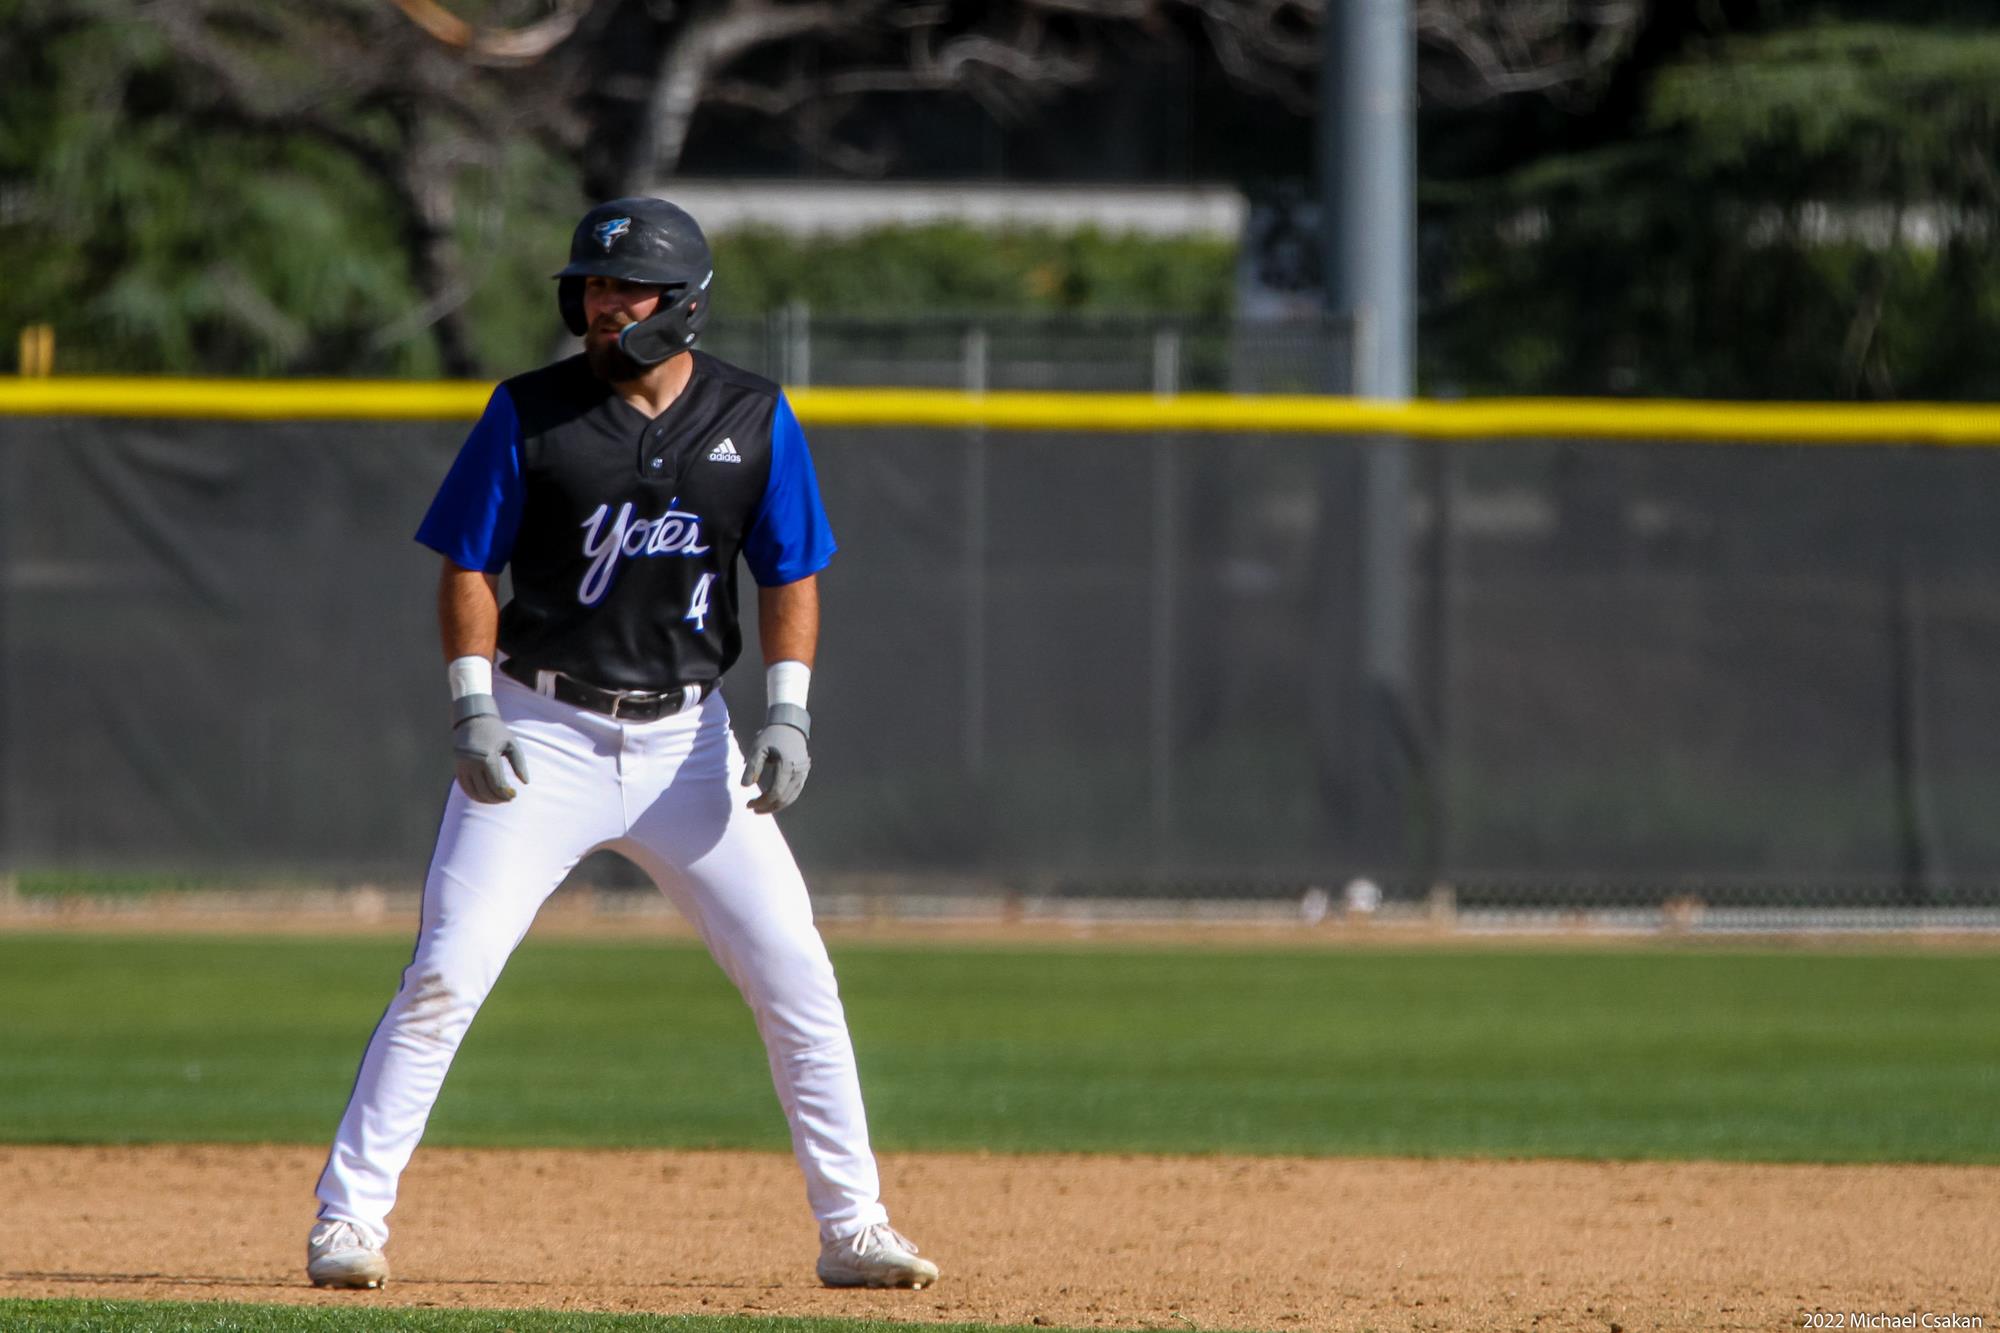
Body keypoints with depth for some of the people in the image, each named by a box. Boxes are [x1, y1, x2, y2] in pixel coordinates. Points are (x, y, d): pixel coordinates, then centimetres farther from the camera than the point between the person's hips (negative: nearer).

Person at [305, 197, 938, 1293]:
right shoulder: (530, 413, -6)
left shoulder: (754, 420, 0)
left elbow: (790, 577, 6)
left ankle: (851, 1231, 9)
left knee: (797, 980, -1)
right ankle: (347, 1220, -5)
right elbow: (468, 568, -2)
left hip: (683, 736, 2)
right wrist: (472, 710, -14)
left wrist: (788, 715, -7)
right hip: (541, 737, -2)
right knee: (444, 977, -11)